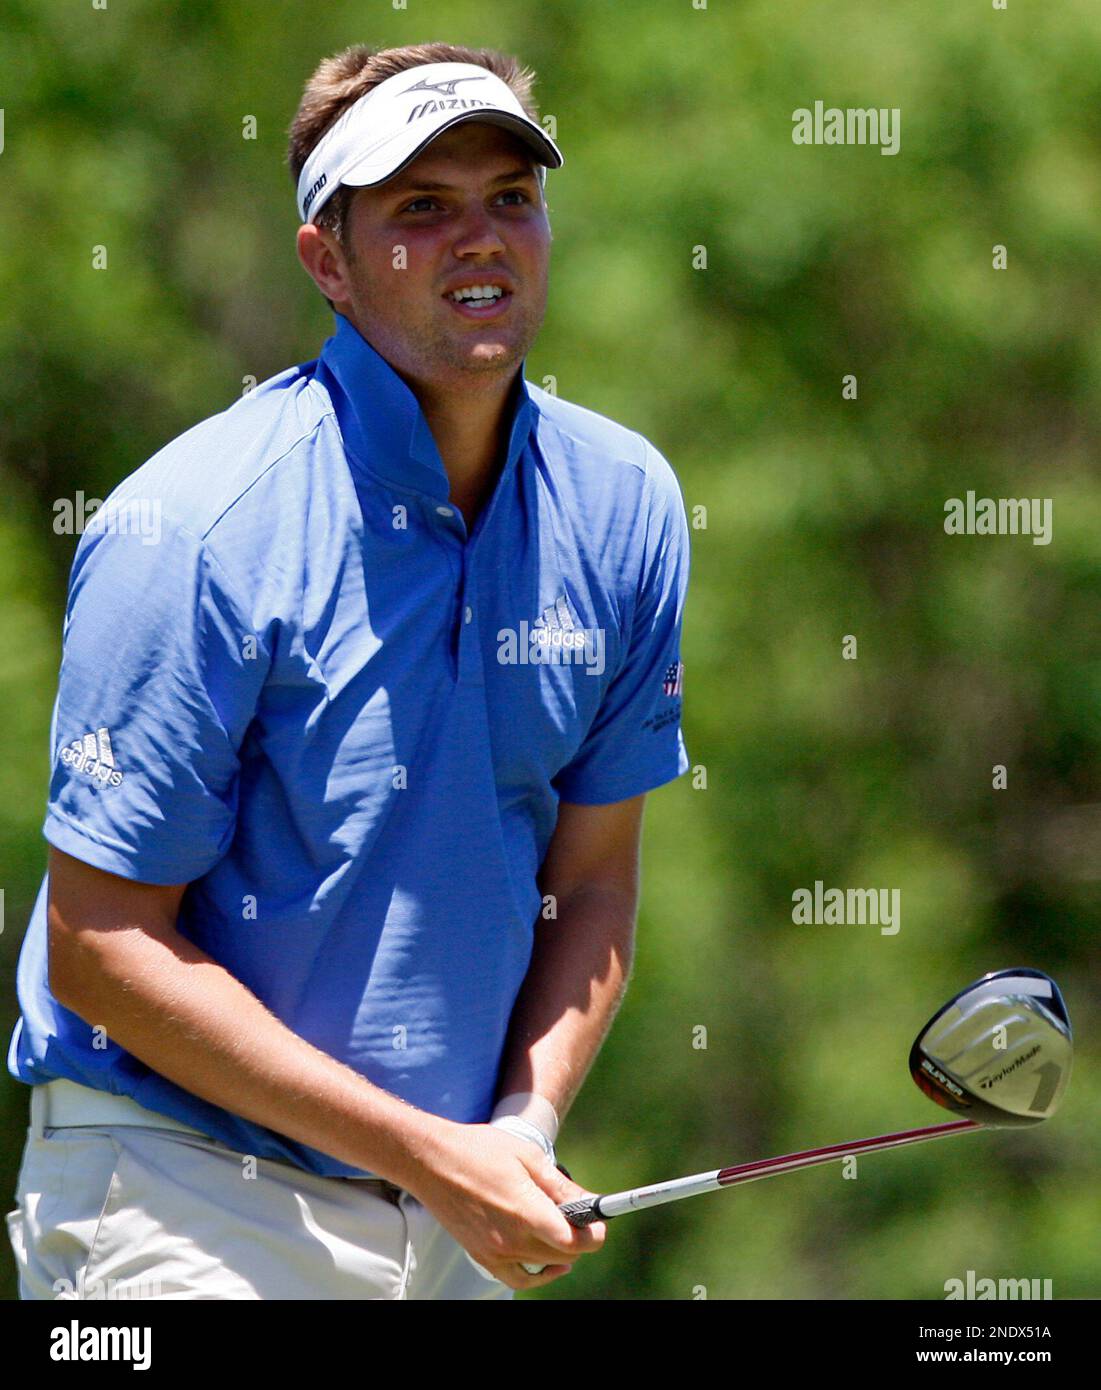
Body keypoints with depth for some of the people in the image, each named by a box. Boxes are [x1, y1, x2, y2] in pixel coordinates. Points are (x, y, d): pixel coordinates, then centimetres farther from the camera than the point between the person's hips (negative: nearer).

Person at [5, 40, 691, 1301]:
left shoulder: (622, 503, 2)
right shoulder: (195, 532, -16)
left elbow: (591, 877, 10)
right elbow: (101, 946, -17)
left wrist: (528, 1124, -7)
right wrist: (425, 1150, -18)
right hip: (181, 1193, -5)